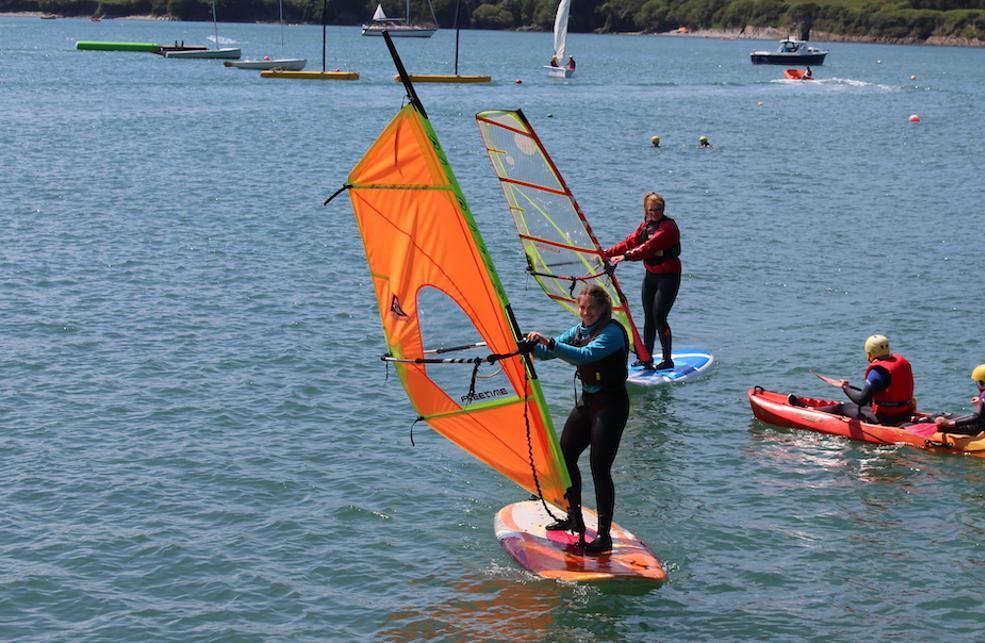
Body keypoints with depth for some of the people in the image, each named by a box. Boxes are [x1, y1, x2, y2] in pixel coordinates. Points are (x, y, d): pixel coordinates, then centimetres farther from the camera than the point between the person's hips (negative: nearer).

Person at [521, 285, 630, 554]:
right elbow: (548, 352, 4)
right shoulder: (578, 331, 9)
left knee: (600, 468, -13)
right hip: (586, 402, 9)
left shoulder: (612, 332, -16)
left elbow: (585, 355, -32)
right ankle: (575, 518, 28)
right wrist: (533, 344, -18)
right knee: (564, 456, 12)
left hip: (611, 405, -9)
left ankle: (604, 535, -9)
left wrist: (549, 342, -39)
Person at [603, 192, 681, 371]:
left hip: (668, 276, -8)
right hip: (651, 275, 8)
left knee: (659, 317, -12)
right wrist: (607, 253, -3)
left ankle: (668, 360, -3)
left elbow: (649, 247, -30)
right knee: (648, 317, 10)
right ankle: (647, 358, 18)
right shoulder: (646, 225, 9)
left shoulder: (668, 226, -18)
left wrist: (626, 256, -39)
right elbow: (630, 242, 8)